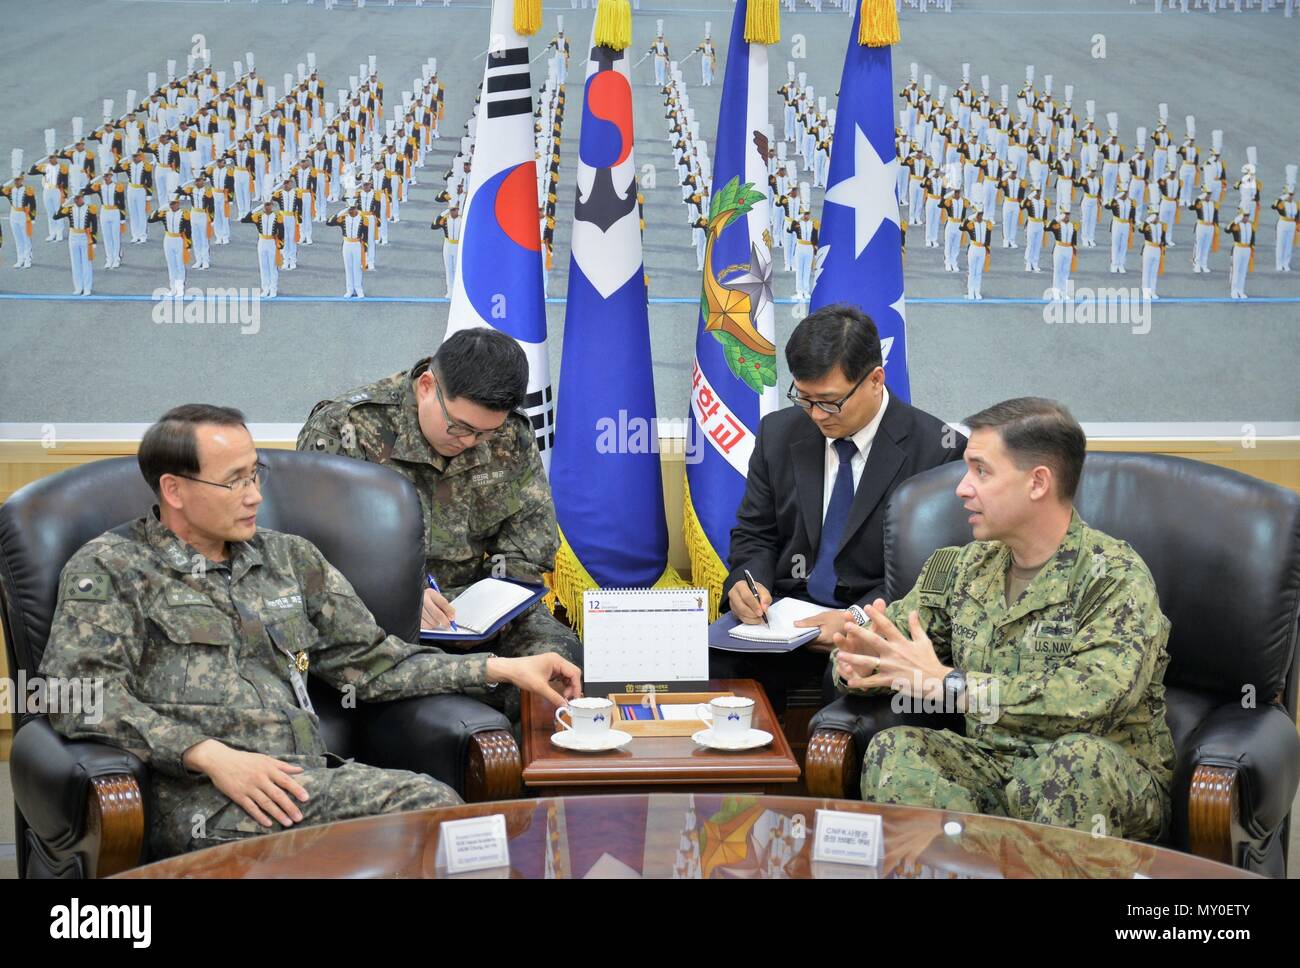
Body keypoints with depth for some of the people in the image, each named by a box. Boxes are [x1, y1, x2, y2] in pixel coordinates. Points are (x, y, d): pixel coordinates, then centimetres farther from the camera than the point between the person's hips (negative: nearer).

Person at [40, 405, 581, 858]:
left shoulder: (290, 559, 22)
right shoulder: (110, 568, 6)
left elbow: (372, 662, 23)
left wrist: (503, 669, 14)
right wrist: (210, 755, -16)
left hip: (306, 779, 5)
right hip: (195, 795, -5)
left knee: (431, 801, -24)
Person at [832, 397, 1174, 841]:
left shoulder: (1114, 576, -11)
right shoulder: (966, 567, 9)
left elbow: (1096, 697, -27)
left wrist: (946, 682, -30)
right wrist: (858, 659, -13)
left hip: (1112, 780, -4)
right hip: (991, 765, 5)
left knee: (1078, 758, -38)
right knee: (892, 750, -23)